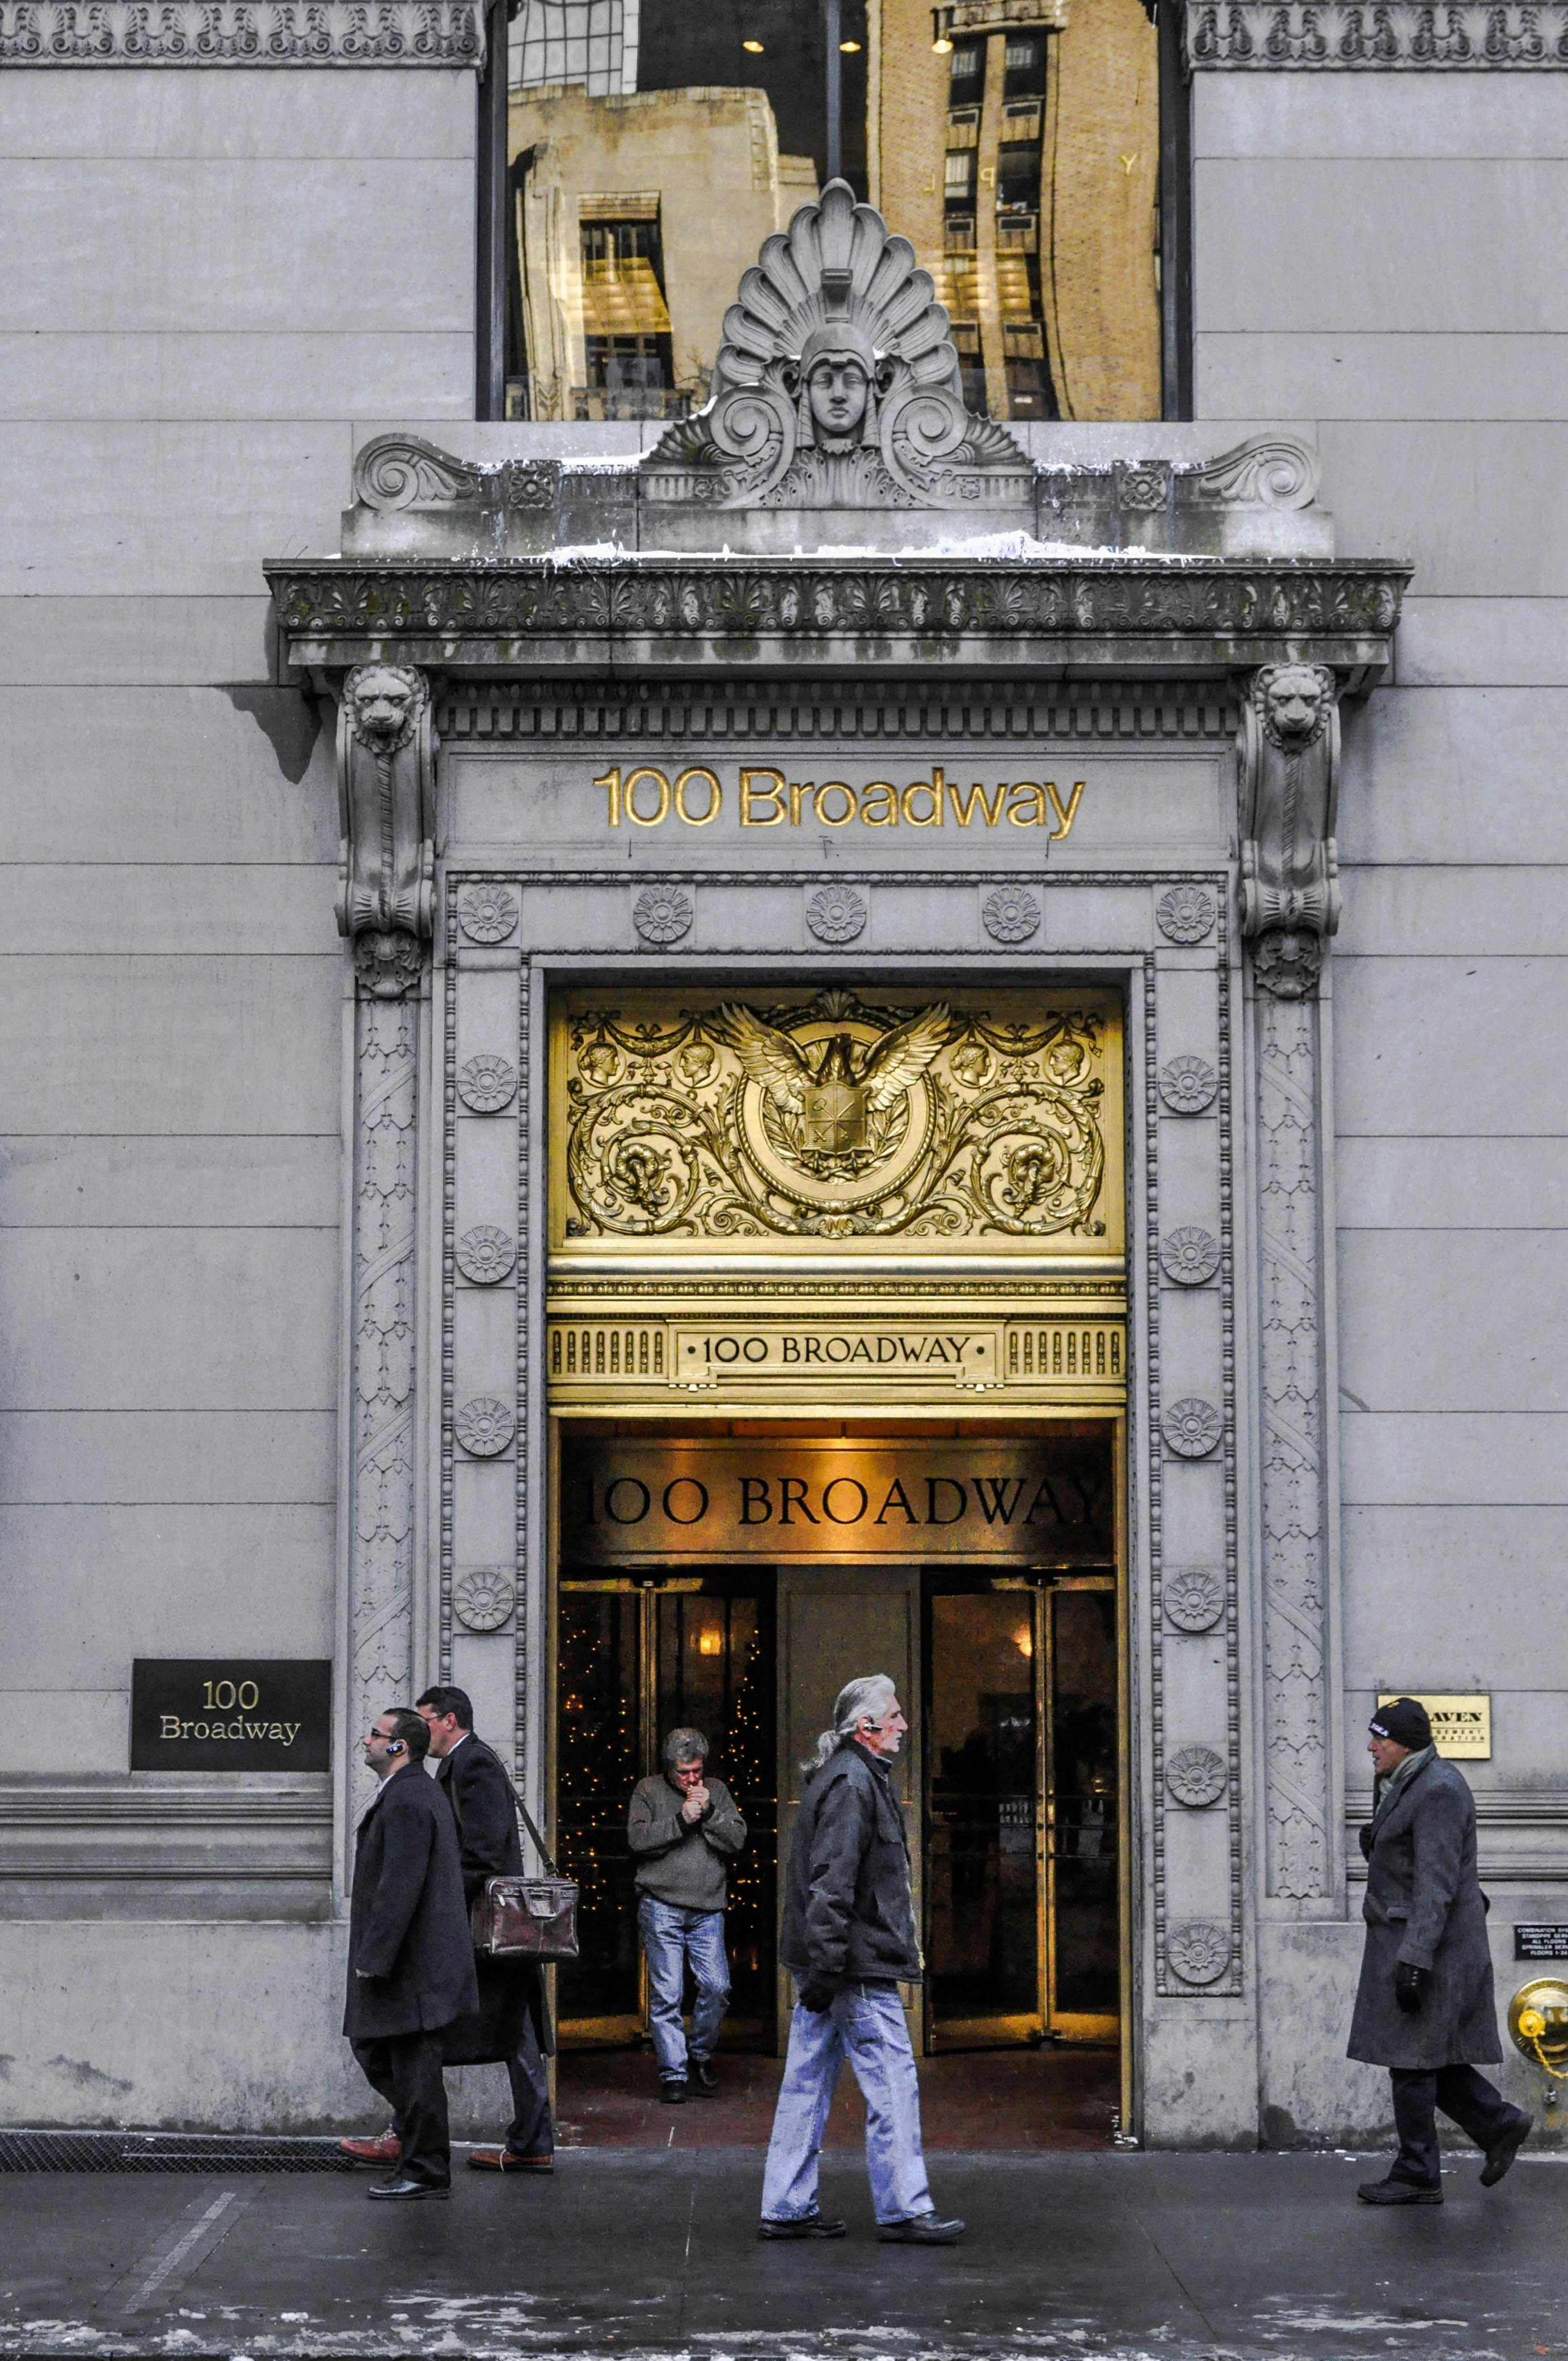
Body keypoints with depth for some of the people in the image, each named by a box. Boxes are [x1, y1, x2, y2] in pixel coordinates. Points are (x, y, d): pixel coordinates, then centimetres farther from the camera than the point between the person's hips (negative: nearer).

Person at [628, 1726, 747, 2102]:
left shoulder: (717, 1790, 12)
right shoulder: (649, 1791, 4)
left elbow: (737, 1840, 3)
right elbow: (637, 1839, -8)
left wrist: (710, 1812, -11)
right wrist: (681, 1820, -14)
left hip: (707, 1910, 3)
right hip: (661, 1907, -2)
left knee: (716, 1986, -4)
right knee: (667, 1994, -3)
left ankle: (701, 2053, 20)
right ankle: (672, 2072, 4)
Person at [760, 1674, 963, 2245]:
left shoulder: (850, 1777, 19)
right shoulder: (852, 1784, -14)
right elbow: (832, 1885, -22)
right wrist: (826, 1967, -24)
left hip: (831, 1966, 11)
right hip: (859, 1966, -11)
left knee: (807, 2084, 10)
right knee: (892, 2084, -5)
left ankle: (787, 2208, 13)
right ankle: (904, 2210, -1)